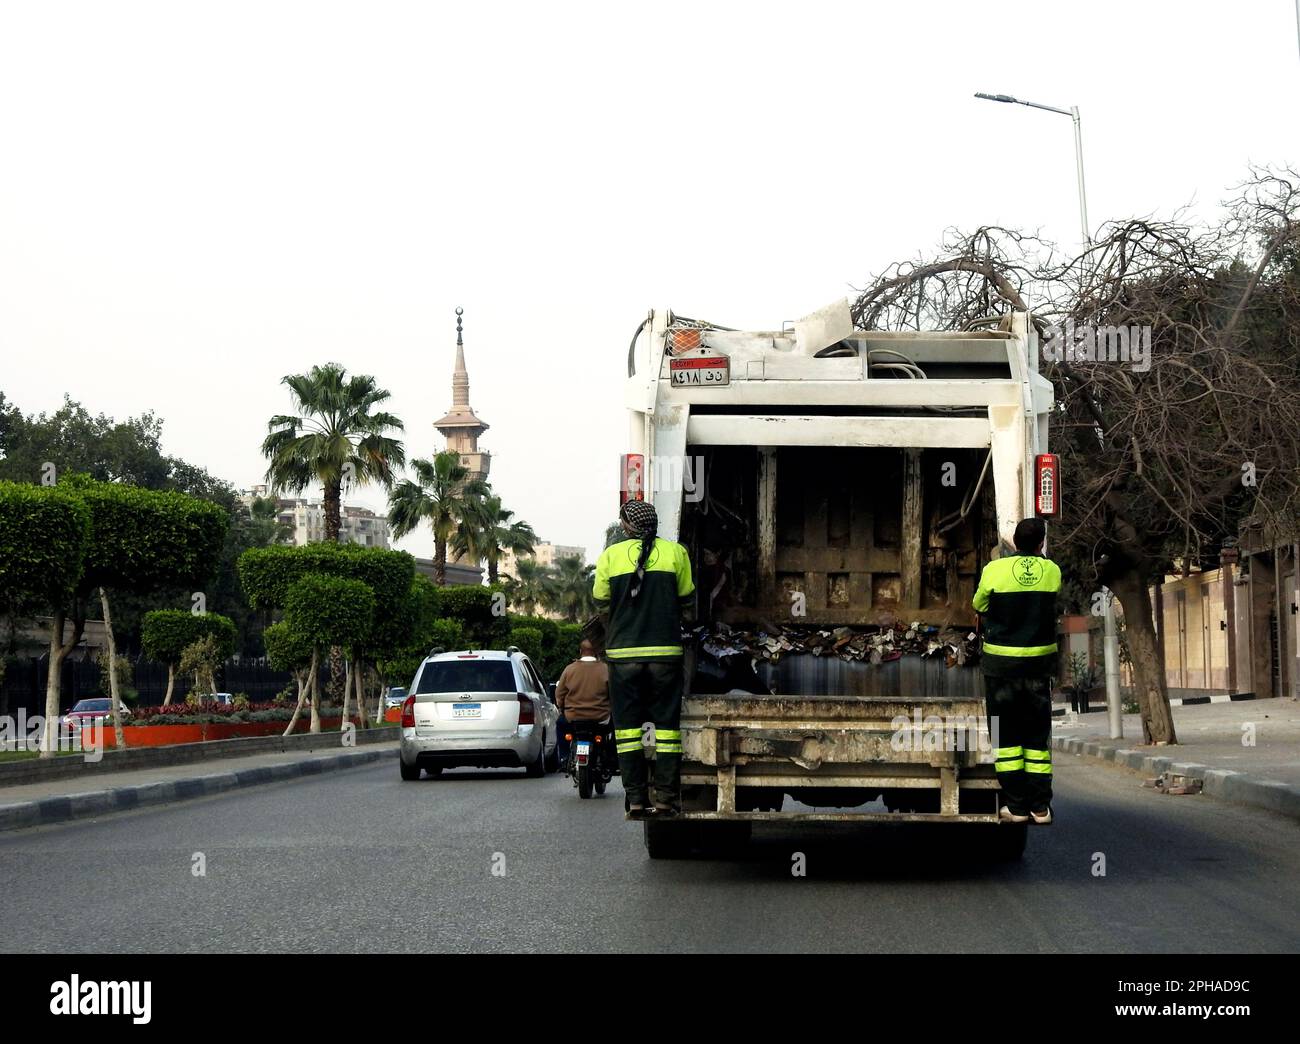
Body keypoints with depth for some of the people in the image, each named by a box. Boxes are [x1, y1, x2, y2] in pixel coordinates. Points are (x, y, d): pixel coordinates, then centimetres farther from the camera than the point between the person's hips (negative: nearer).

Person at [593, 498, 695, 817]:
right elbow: (687, 604, 9)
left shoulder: (610, 555, 3)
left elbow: (602, 606, 10)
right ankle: (665, 799, 1)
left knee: (627, 728, 5)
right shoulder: (675, 552, 2)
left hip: (623, 655, 0)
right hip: (666, 653, 0)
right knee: (667, 727, 4)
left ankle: (635, 800, 3)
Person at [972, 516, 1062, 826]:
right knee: (1037, 733, 11)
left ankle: (1015, 804, 6)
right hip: (1040, 660, 2)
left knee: (1005, 732, 7)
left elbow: (978, 606, 6)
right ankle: (1040, 806, 11)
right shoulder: (1052, 571, -2)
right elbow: (1053, 608, 11)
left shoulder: (994, 570, -9)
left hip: (1001, 661, -2)